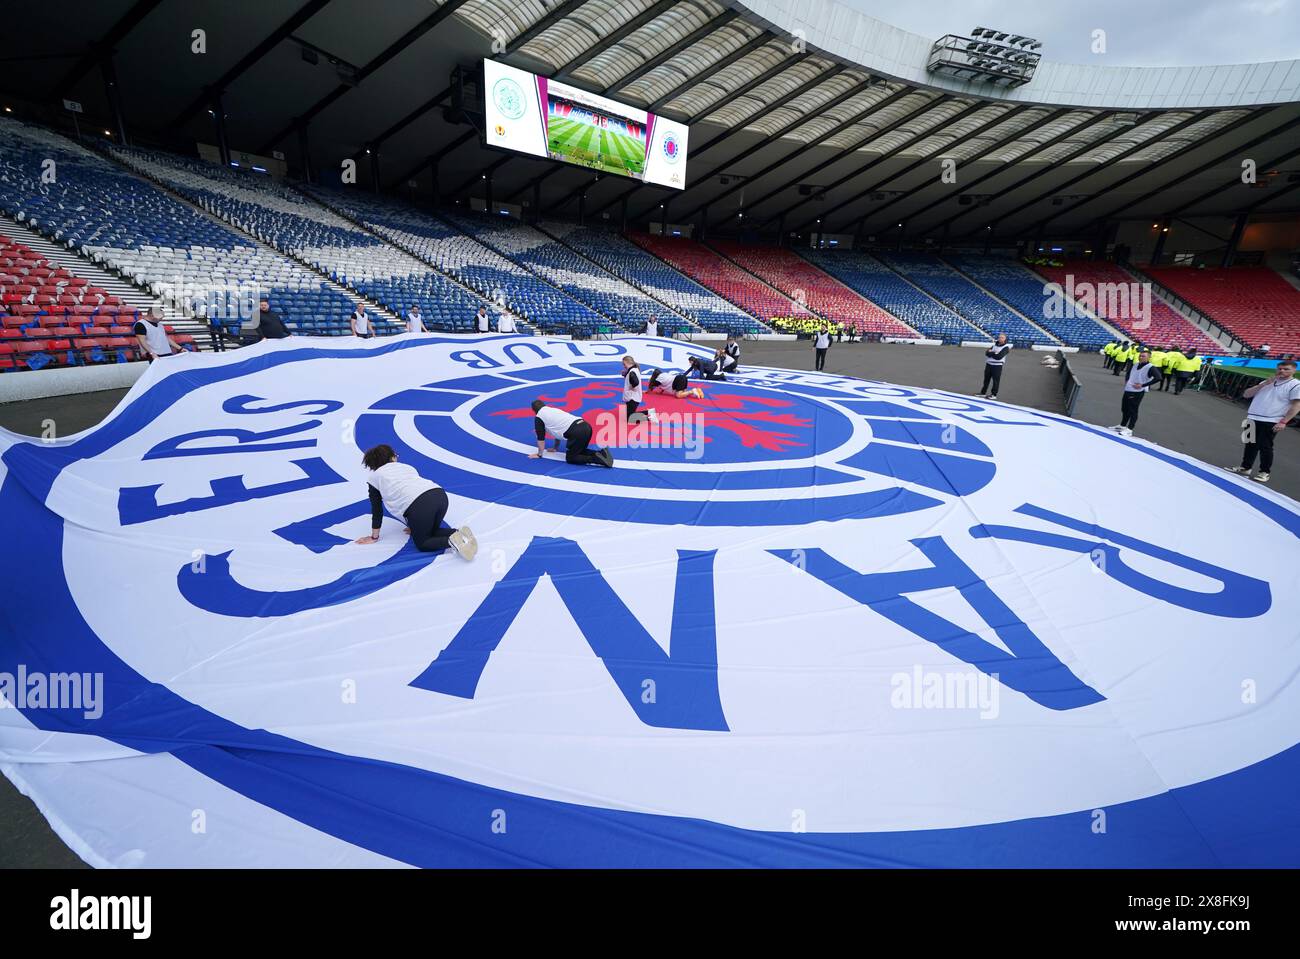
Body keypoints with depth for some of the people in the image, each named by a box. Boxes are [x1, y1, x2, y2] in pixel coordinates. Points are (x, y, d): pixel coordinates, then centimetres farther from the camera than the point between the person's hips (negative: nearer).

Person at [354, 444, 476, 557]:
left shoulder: (375, 476, 23)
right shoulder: (406, 466, 36)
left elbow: (377, 510, 27)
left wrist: (374, 537, 38)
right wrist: (414, 526, 51)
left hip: (419, 505, -5)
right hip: (440, 495, 5)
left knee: (422, 544, 15)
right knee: (431, 532, 28)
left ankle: (451, 541, -14)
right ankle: (459, 533, -1)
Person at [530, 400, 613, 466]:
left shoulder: (538, 417, 12)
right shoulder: (554, 409, 35)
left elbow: (541, 437, 15)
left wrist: (539, 454, 27)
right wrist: (556, 448, 52)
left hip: (577, 432, -8)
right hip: (586, 426, 8)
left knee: (570, 458, 6)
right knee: (579, 451, 27)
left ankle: (596, 458, -15)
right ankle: (601, 453, 3)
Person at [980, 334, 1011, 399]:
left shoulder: (1006, 347, -7)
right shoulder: (995, 344, 11)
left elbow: (999, 357, -19)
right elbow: (987, 353, -1)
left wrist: (991, 353, -7)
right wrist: (994, 353, -16)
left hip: (997, 366, -6)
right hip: (989, 364, 6)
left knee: (995, 380, -3)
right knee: (986, 379, 12)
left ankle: (994, 394, 4)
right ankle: (983, 392, 23)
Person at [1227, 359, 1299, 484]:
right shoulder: (1267, 383, 15)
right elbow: (1246, 395, 8)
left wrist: (1283, 422, -18)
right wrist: (1264, 384, -3)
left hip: (1271, 422, -6)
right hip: (1253, 419, 6)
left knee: (1265, 447, -3)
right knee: (1251, 445, 13)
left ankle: (1265, 472, 8)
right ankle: (1245, 467, 24)